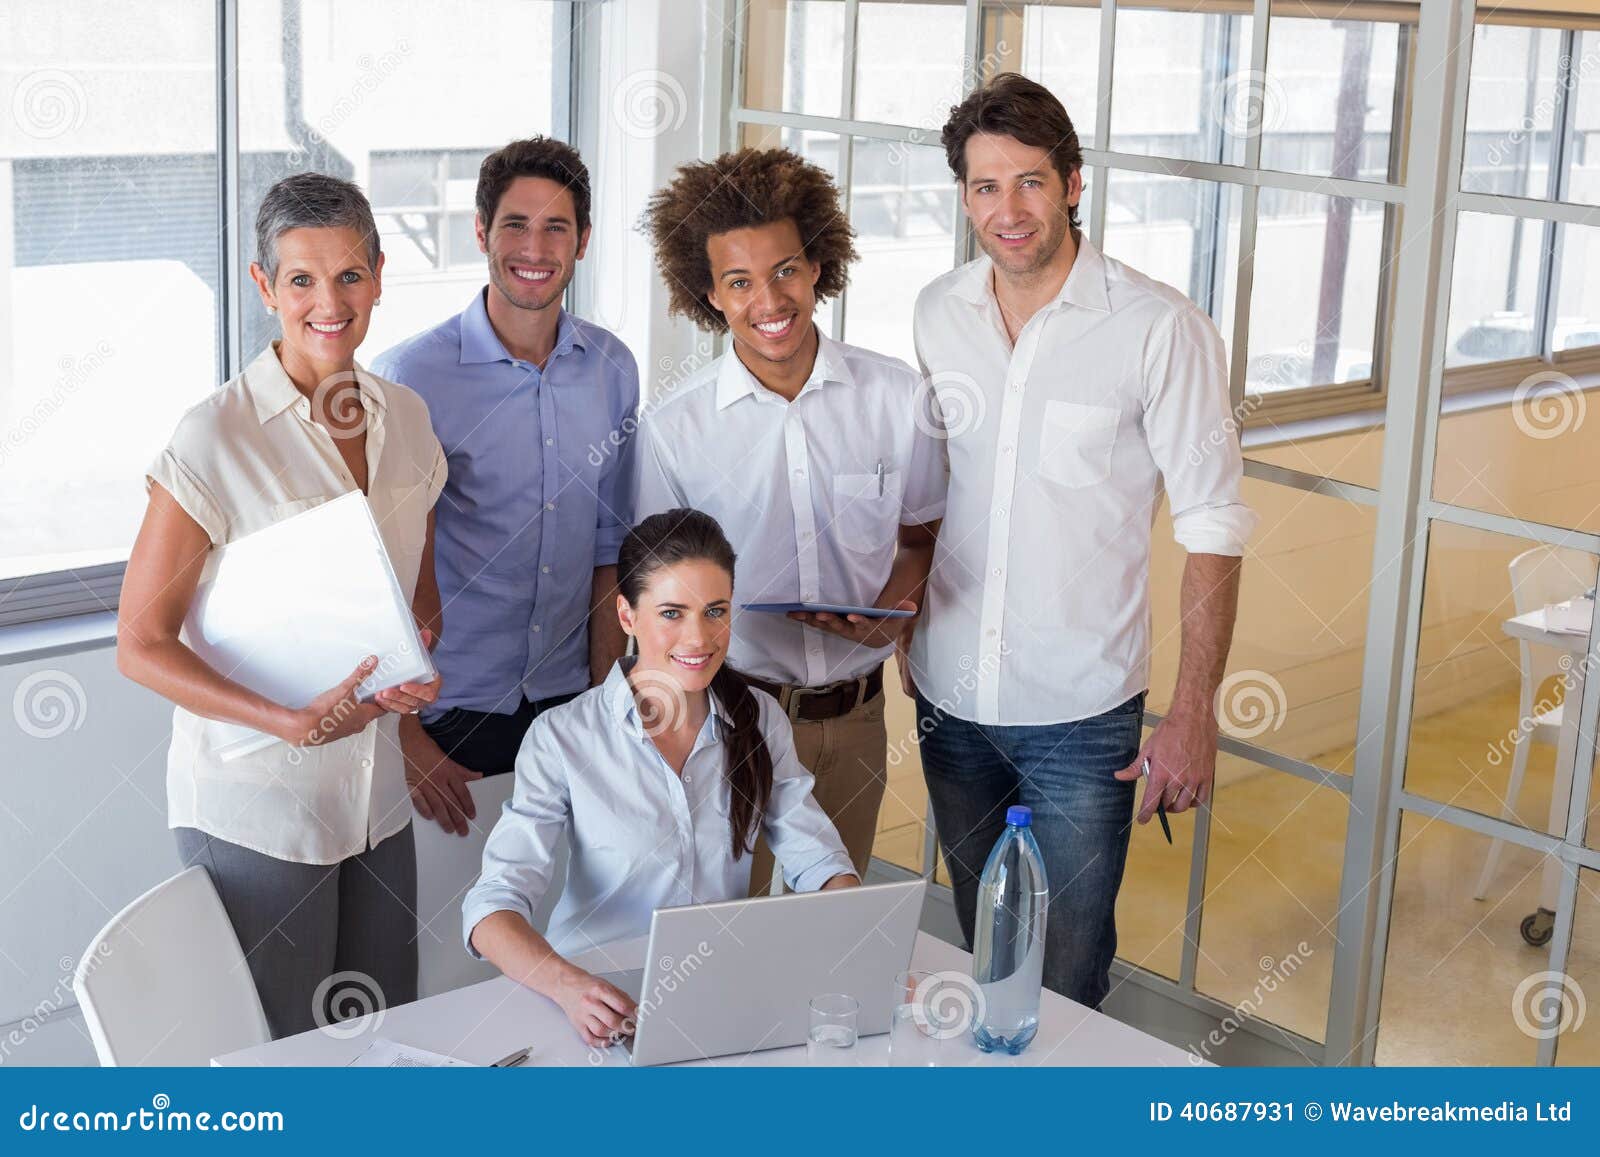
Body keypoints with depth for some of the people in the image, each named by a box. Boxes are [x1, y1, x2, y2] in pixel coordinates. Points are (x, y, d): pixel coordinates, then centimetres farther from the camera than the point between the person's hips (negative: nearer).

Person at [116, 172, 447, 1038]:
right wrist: (293, 723, -23)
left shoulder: (405, 418, 3)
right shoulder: (216, 439, -15)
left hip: (376, 795, 6)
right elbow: (141, 644, -13)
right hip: (254, 806, -5)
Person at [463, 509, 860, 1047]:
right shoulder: (563, 739, -8)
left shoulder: (759, 718, 5)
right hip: (604, 998, -2)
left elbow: (817, 861, 6)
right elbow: (493, 905, -15)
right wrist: (566, 984, -35)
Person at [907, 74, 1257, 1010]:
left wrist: (1195, 713, -13)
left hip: (1081, 715, -4)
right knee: (980, 952, 19)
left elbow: (1213, 527, -10)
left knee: (1068, 979, 3)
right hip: (950, 696, 4)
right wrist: (898, 613, 9)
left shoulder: (1158, 328, -12)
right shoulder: (938, 312, 3)